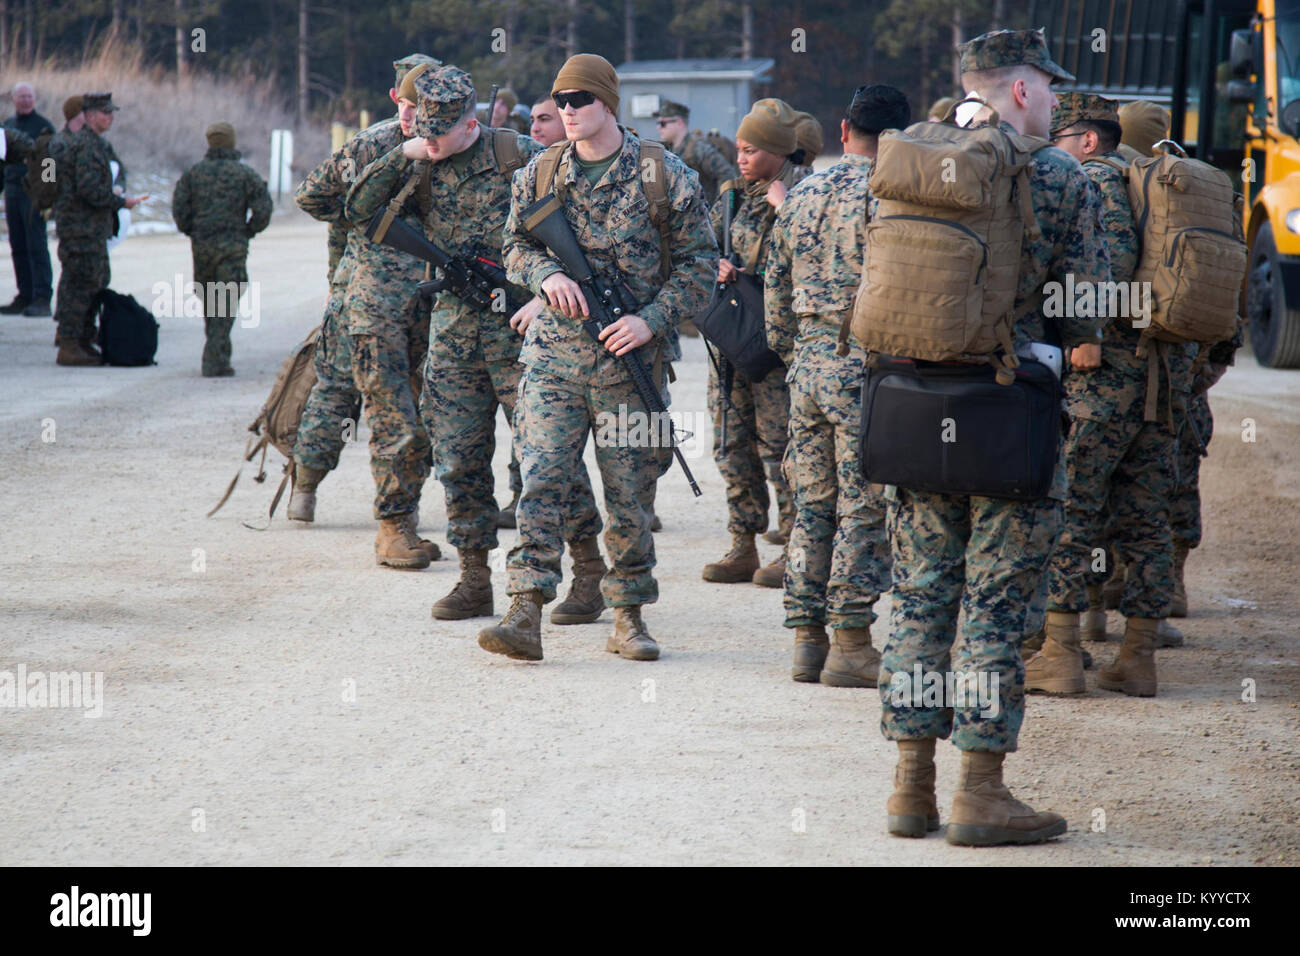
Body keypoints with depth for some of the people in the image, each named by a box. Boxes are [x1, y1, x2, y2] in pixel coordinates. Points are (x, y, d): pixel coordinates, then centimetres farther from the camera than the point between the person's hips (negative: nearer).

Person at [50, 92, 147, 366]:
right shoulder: (88, 146, -16)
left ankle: (83, 341, 21)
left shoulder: (96, 144, 18)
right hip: (82, 228, -11)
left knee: (98, 282, 15)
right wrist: (121, 202, -15)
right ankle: (69, 346, -6)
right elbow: (90, 188, -24)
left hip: (92, 228, 11)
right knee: (81, 284, -8)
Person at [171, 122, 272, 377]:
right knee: (226, 303, -4)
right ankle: (215, 360, -14)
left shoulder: (193, 173, 6)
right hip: (233, 248, -3)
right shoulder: (245, 174, 0)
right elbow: (263, 210, -7)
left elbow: (179, 208, -2)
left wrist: (191, 232, 12)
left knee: (209, 301, 16)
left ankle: (219, 354, 23)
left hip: (201, 244, 3)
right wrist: (247, 232, 8)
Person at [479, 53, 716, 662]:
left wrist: (651, 319, -12)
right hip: (554, 354, 1)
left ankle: (628, 617, 18)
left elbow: (698, 263, 1)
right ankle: (525, 617, -15)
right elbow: (517, 247, 17)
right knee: (540, 480, -11)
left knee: (630, 492, 5)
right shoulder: (539, 175, 6)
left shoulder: (665, 176, -3)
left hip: (629, 358, -1)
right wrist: (547, 274, -6)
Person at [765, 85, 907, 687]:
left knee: (812, 506, 10)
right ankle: (851, 645, -2)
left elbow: (775, 287, 16)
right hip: (865, 360, -6)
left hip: (807, 359, 6)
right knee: (864, 508, -2)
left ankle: (808, 640, 11)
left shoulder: (801, 195, 11)